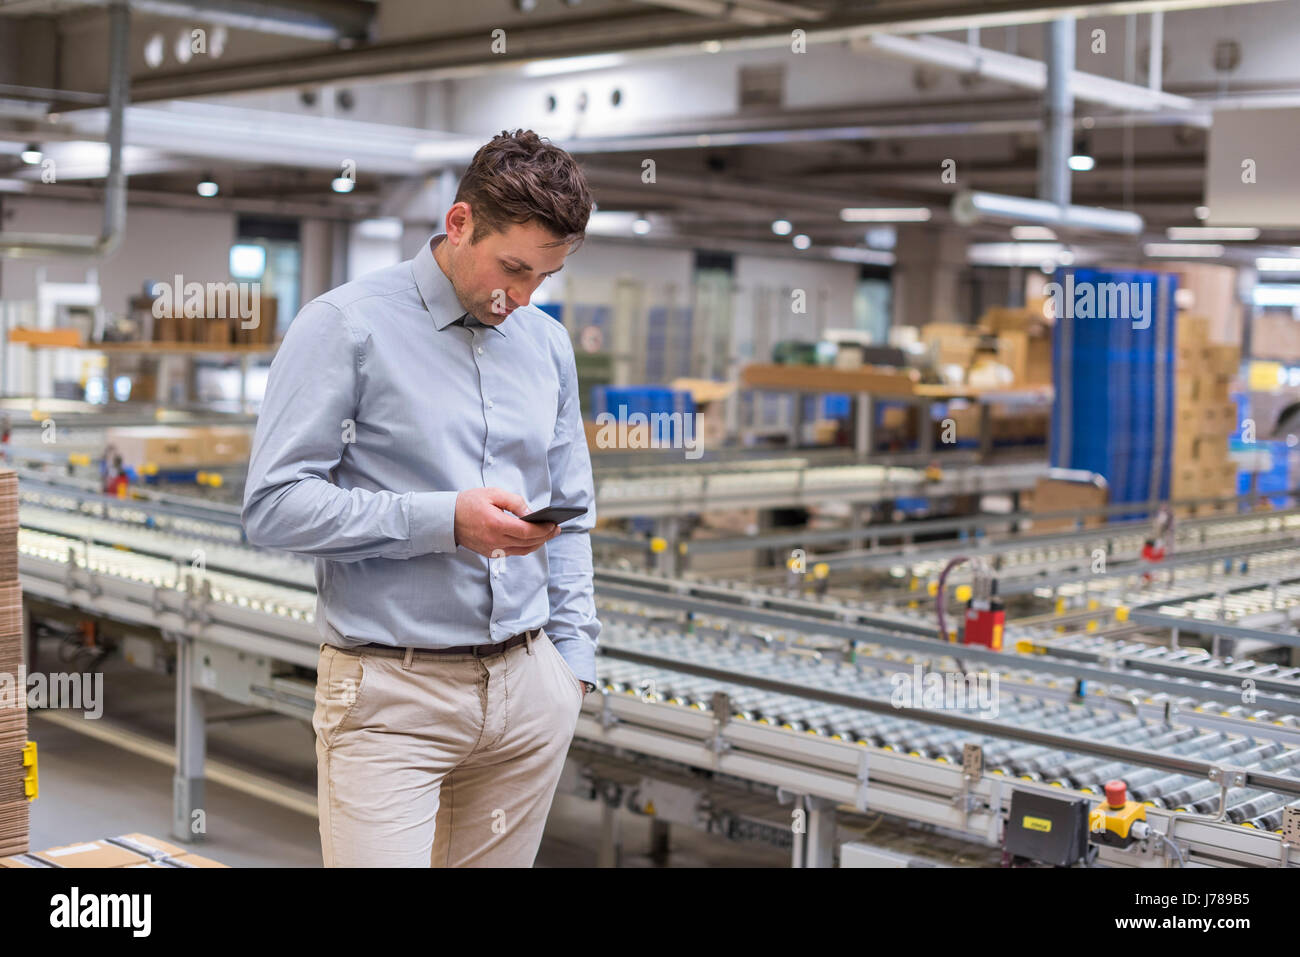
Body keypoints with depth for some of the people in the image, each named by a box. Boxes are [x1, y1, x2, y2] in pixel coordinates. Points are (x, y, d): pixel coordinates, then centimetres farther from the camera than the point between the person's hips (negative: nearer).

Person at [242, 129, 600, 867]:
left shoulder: (548, 343, 12)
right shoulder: (345, 326, -5)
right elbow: (274, 506, -12)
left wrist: (574, 657, 11)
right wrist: (446, 520, -17)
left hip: (529, 689, 5)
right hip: (392, 696, -5)